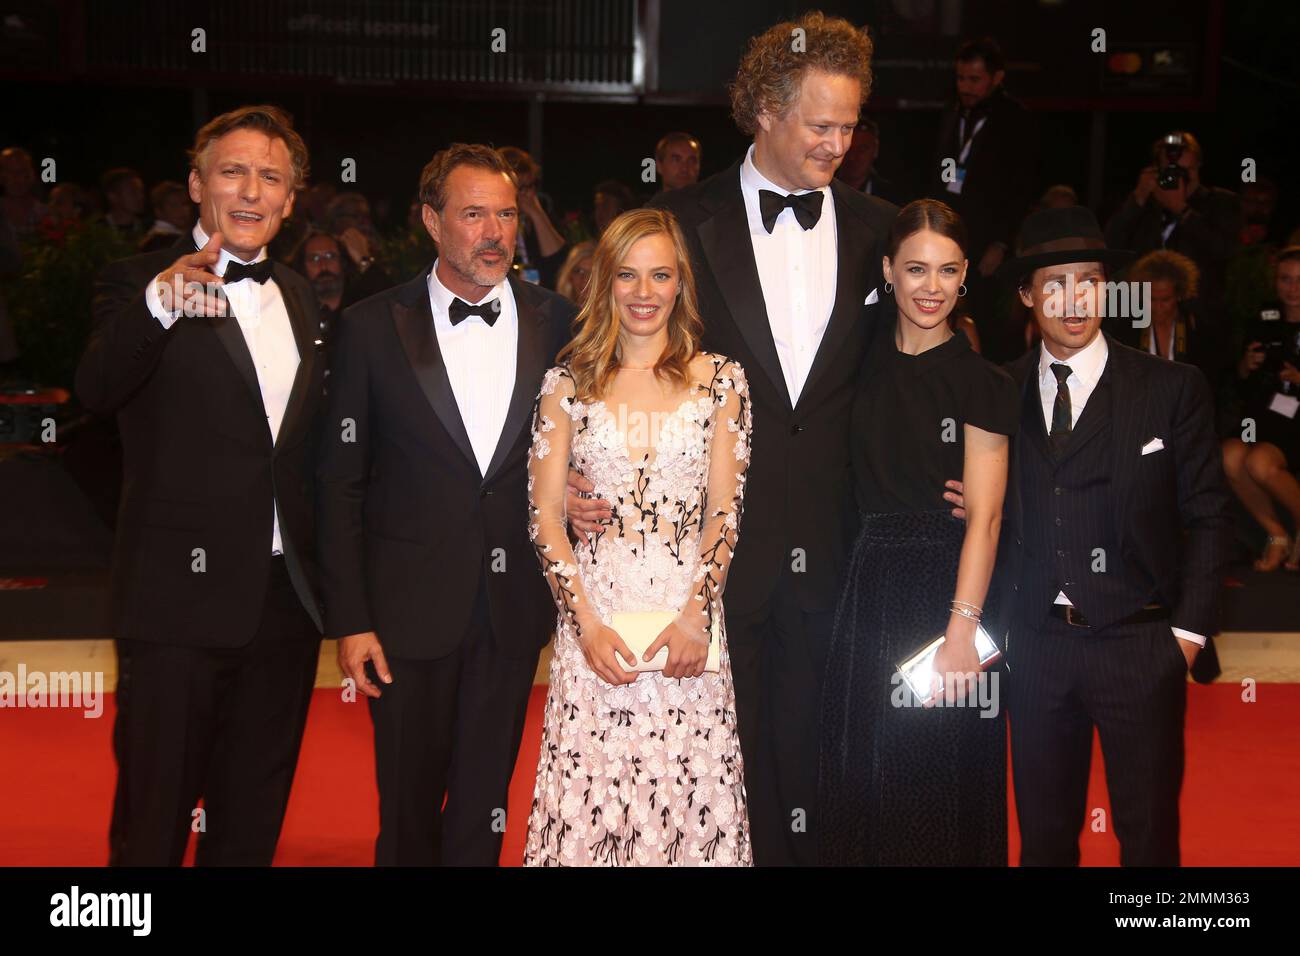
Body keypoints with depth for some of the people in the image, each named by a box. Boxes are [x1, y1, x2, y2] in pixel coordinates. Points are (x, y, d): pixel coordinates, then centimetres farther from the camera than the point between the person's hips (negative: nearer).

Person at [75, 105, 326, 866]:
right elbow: (97, 390, -27)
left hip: (287, 602, 6)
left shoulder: (299, 296, 13)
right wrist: (158, 305, -47)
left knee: (252, 827, 18)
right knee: (154, 824, 5)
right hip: (181, 602, -6)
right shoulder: (141, 283, -6)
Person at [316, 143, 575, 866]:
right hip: (410, 608, -1)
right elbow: (341, 483, -3)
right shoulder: (373, 327, -3)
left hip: (513, 613, 2)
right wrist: (349, 619, -6)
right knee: (408, 809, 10)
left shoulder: (558, 324, 2)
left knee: (484, 807, 12)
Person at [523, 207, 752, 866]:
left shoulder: (719, 379, 5)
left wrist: (695, 615, -10)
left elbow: (725, 510, 2)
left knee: (689, 792, 0)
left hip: (688, 612, 0)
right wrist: (588, 621, -8)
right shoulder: (567, 384, 6)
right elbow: (544, 513, 3)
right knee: (591, 794, 1)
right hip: (594, 618, 0)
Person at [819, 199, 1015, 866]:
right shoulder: (867, 370, 8)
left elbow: (984, 516, -12)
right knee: (864, 779, 11)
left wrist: (962, 629, -20)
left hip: (950, 586, -5)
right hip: (871, 589, 5)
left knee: (942, 784, 4)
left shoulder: (980, 381, -6)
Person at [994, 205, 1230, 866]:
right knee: (1043, 835, 13)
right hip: (1035, 648, 3)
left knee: (1148, 835, 6)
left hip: (1140, 646, -2)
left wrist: (1189, 630, -5)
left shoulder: (1174, 389, -1)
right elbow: (1000, 517, 8)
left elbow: (1206, 517, 0)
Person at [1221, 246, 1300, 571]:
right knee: (1231, 456, -26)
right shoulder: (1265, 321, 11)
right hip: (1264, 419, 4)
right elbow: (1242, 386, 14)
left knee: (1261, 462, -31)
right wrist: (1245, 367, -6)